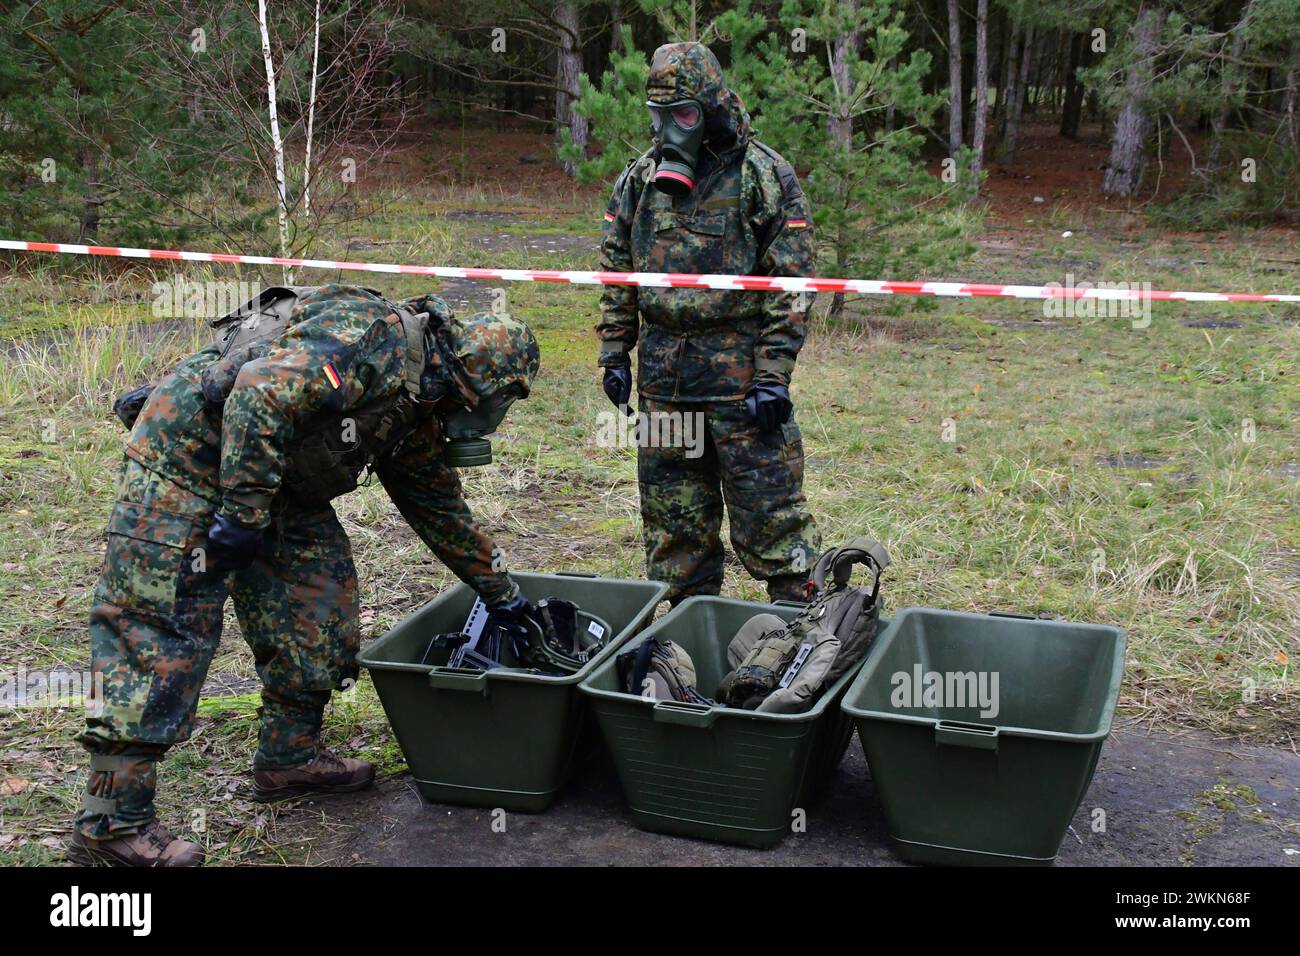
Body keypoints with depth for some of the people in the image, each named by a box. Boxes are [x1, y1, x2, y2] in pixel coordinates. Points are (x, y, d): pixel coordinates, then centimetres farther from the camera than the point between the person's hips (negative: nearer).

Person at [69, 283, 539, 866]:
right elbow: (261, 393, -31)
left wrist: (501, 593, 27)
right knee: (160, 625, -10)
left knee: (321, 590, 7)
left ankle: (288, 757, 18)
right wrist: (243, 513, -27)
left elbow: (440, 507, 22)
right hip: (189, 447, -10)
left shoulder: (417, 411, 11)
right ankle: (113, 822, -5)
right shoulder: (378, 336, -21)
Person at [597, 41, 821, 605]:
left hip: (741, 374, -5)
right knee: (673, 519, 13)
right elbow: (616, 275, 15)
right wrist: (614, 355, 9)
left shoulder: (763, 176, -6)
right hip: (662, 377, 5)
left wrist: (773, 376, -13)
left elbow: (790, 286, -9)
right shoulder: (640, 178, 9)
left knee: (769, 515, -3)